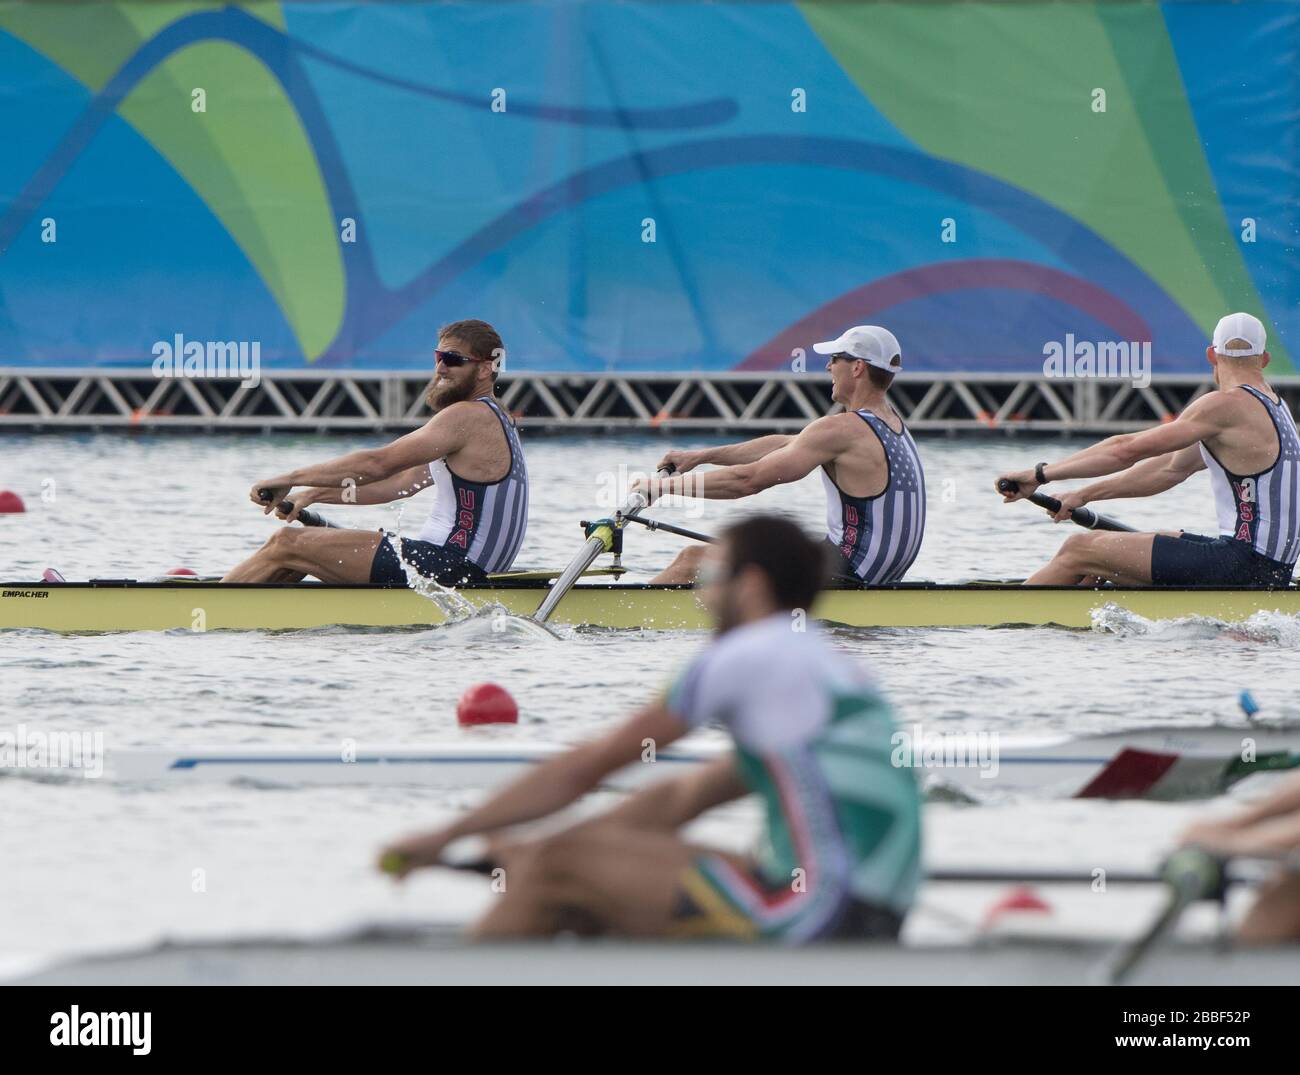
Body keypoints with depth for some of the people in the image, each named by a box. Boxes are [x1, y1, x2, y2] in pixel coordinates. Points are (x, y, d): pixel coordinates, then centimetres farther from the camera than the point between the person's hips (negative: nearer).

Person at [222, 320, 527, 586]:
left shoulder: (469, 417, -14)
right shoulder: (490, 420, 19)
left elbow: (377, 464, -18)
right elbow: (400, 483, 21)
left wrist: (290, 479, -12)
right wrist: (313, 495, 18)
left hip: (445, 566, -10)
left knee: (287, 544, -5)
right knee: (297, 545, 16)